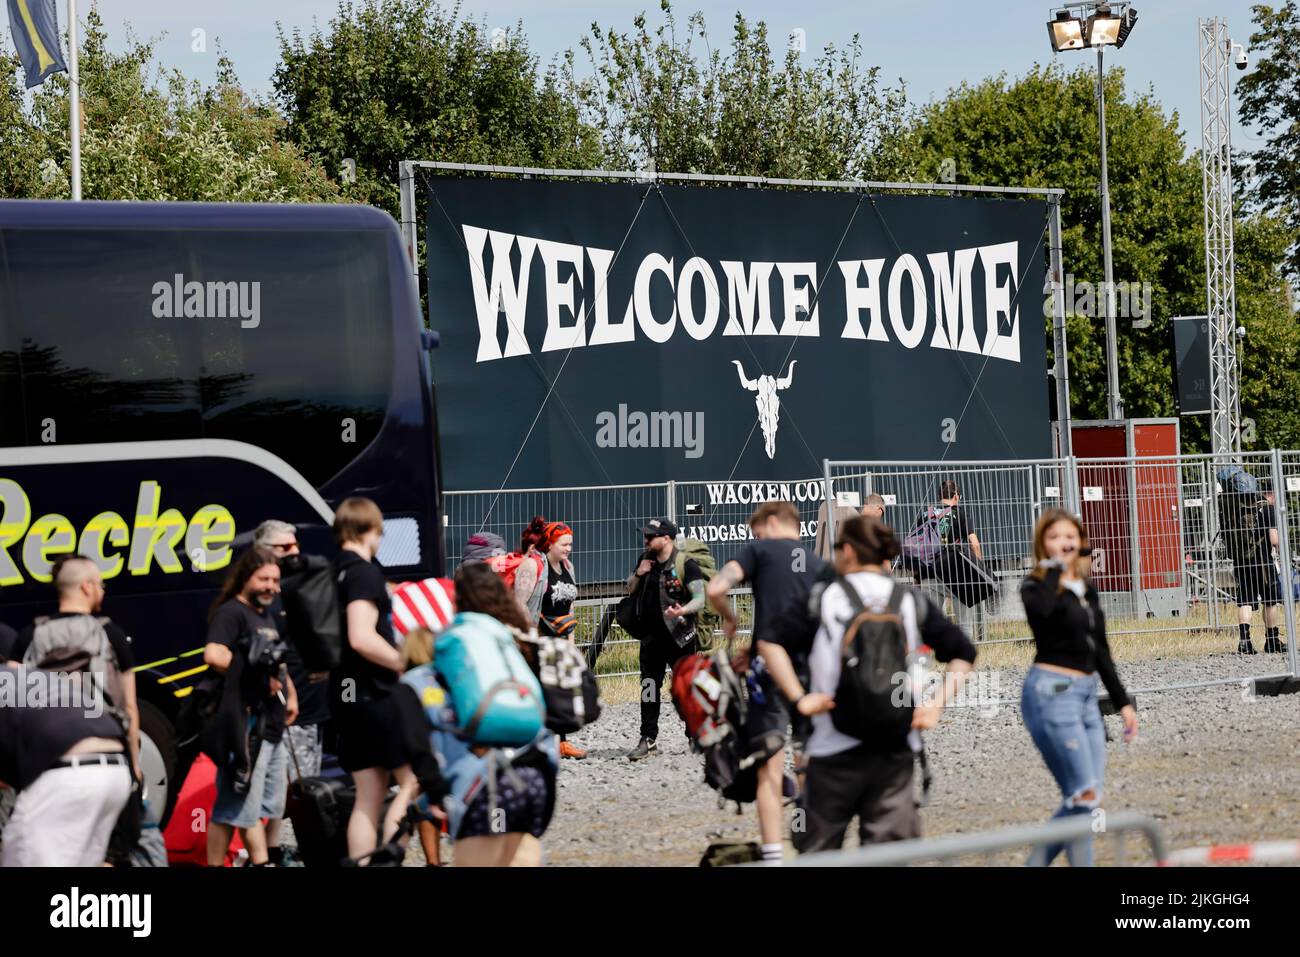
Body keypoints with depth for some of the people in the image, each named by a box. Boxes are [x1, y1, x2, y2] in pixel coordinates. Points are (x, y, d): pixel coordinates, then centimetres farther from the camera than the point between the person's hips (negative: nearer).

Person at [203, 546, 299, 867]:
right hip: (244, 727, -10)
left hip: (271, 726, 10)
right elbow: (214, 655, -28)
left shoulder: (265, 617, 20)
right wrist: (257, 677, -18)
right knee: (232, 809, -9)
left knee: (269, 805, 13)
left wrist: (290, 693, 18)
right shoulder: (231, 612, -10)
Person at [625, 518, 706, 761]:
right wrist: (638, 574, -1)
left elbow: (700, 598, -16)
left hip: (680, 637, -6)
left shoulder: (686, 565, -12)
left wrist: (682, 611, -36)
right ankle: (648, 740, 13)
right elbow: (630, 591, 20)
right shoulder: (646, 560, 10)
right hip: (651, 637, 6)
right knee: (649, 689, 8)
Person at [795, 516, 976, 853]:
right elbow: (962, 652, 4)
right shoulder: (911, 600, 6)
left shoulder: (823, 597, -2)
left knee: (817, 849, 9)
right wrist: (937, 703, 1)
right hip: (896, 746, 2)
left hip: (835, 747, -2)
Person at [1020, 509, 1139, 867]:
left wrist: (1122, 702, 21)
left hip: (1086, 693, 8)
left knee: (1085, 798, 5)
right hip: (1052, 693, -8)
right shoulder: (1037, 587, -5)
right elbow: (1042, 609, -32)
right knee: (1084, 795, -14)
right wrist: (1053, 568, -17)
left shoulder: (1086, 589, 15)